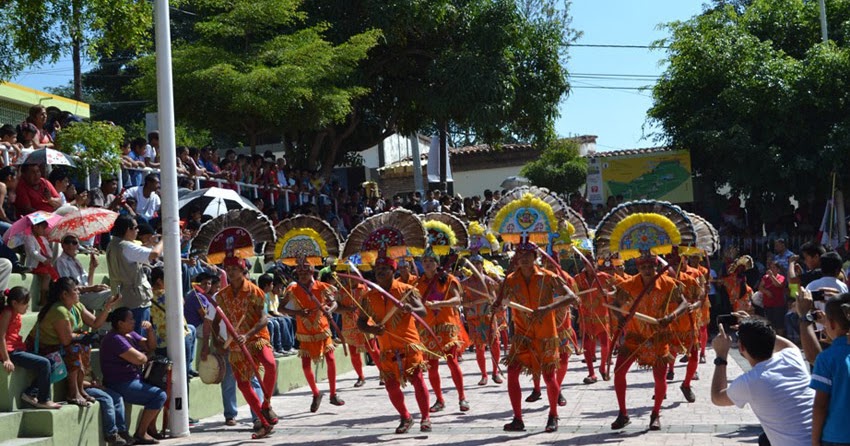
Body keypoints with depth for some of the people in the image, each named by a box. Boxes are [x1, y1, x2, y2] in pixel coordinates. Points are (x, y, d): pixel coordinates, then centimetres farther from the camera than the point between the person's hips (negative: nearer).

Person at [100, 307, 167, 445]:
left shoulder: (130, 334, 12)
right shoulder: (115, 339, -19)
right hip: (121, 386, -11)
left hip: (133, 379, 11)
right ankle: (140, 433, -13)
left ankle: (151, 428, 19)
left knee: (162, 386, 17)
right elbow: (139, 359, -25)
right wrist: (146, 355, -1)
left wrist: (150, 330, -1)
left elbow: (151, 347, 16)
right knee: (159, 395, -17)